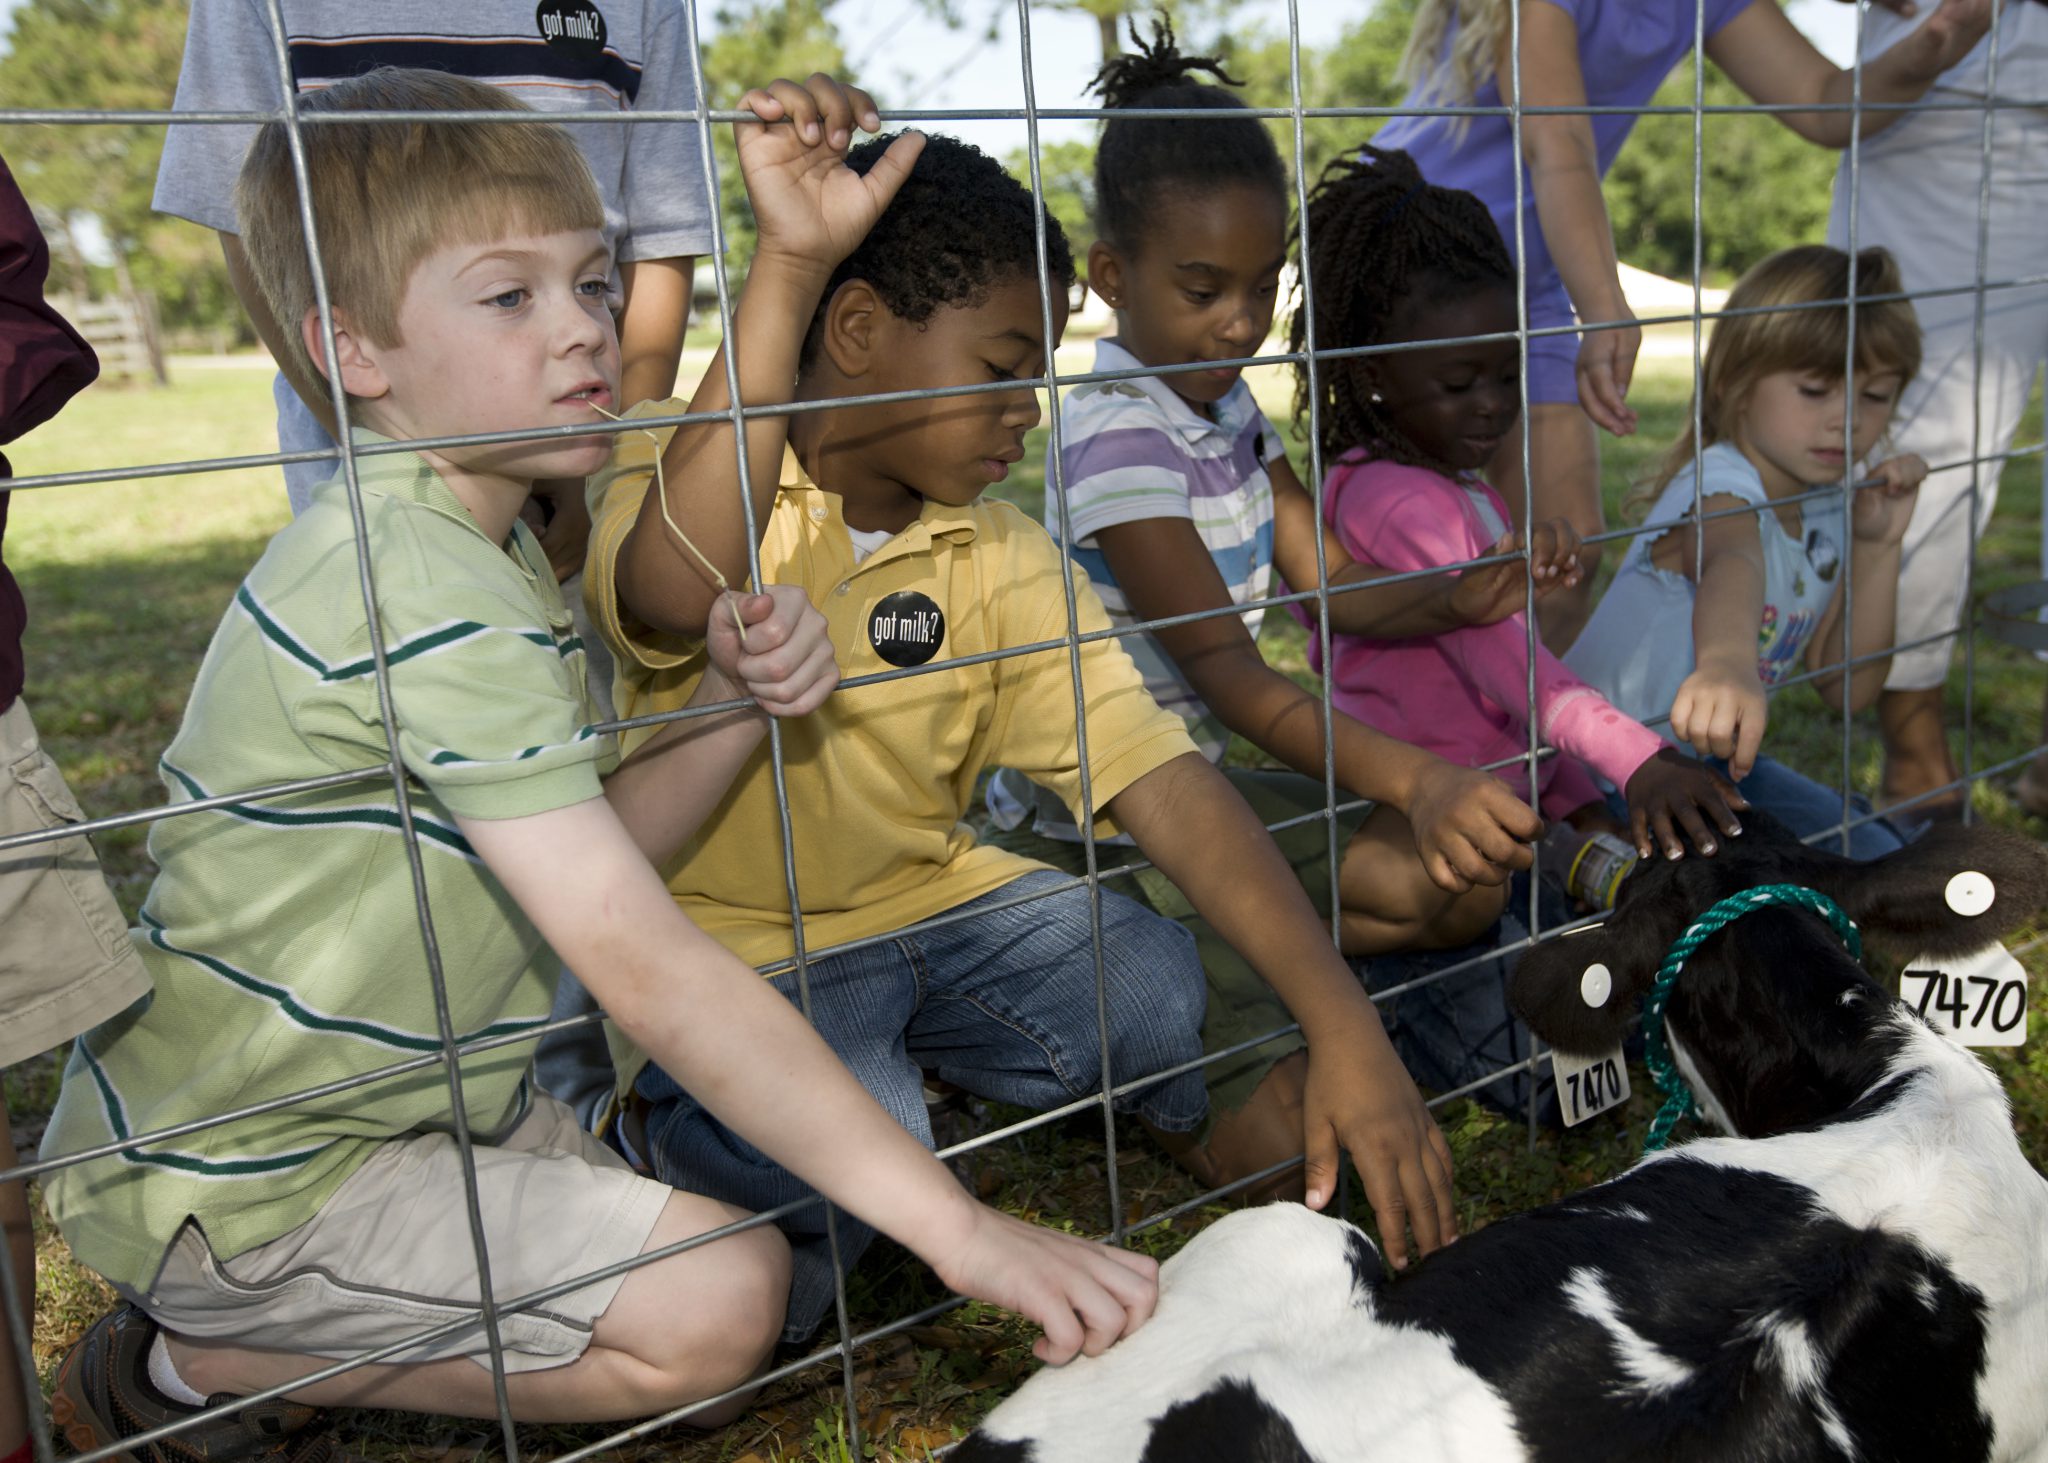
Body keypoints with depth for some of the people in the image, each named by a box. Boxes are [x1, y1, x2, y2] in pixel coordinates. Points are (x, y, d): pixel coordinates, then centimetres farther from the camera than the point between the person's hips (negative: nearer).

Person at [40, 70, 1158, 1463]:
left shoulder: (479, 551, 5)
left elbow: (594, 859, 2)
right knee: (718, 1297, -17)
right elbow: (645, 966, -32)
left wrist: (733, 705, -17)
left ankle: (269, 1326, 17)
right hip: (245, 1177, -9)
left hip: (397, 1093, 9)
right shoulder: (427, 594, -28)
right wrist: (959, 1224, -32)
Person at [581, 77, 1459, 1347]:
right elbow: (673, 600, -39)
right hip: (725, 941, -3)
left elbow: (1162, 780, -14)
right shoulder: (683, 477, -12)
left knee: (1149, 990, -22)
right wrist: (786, 269, -43)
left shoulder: (1000, 560, -3)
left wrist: (1344, 1026, -25)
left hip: (926, 901, 3)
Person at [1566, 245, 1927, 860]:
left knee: (1875, 859, 11)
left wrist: (1877, 548, -9)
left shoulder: (1829, 509, 2)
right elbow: (1732, 563, -51)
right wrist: (1727, 660, -73)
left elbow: (1844, 688, 4)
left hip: (1709, 760, 9)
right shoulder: (1721, 488, -23)